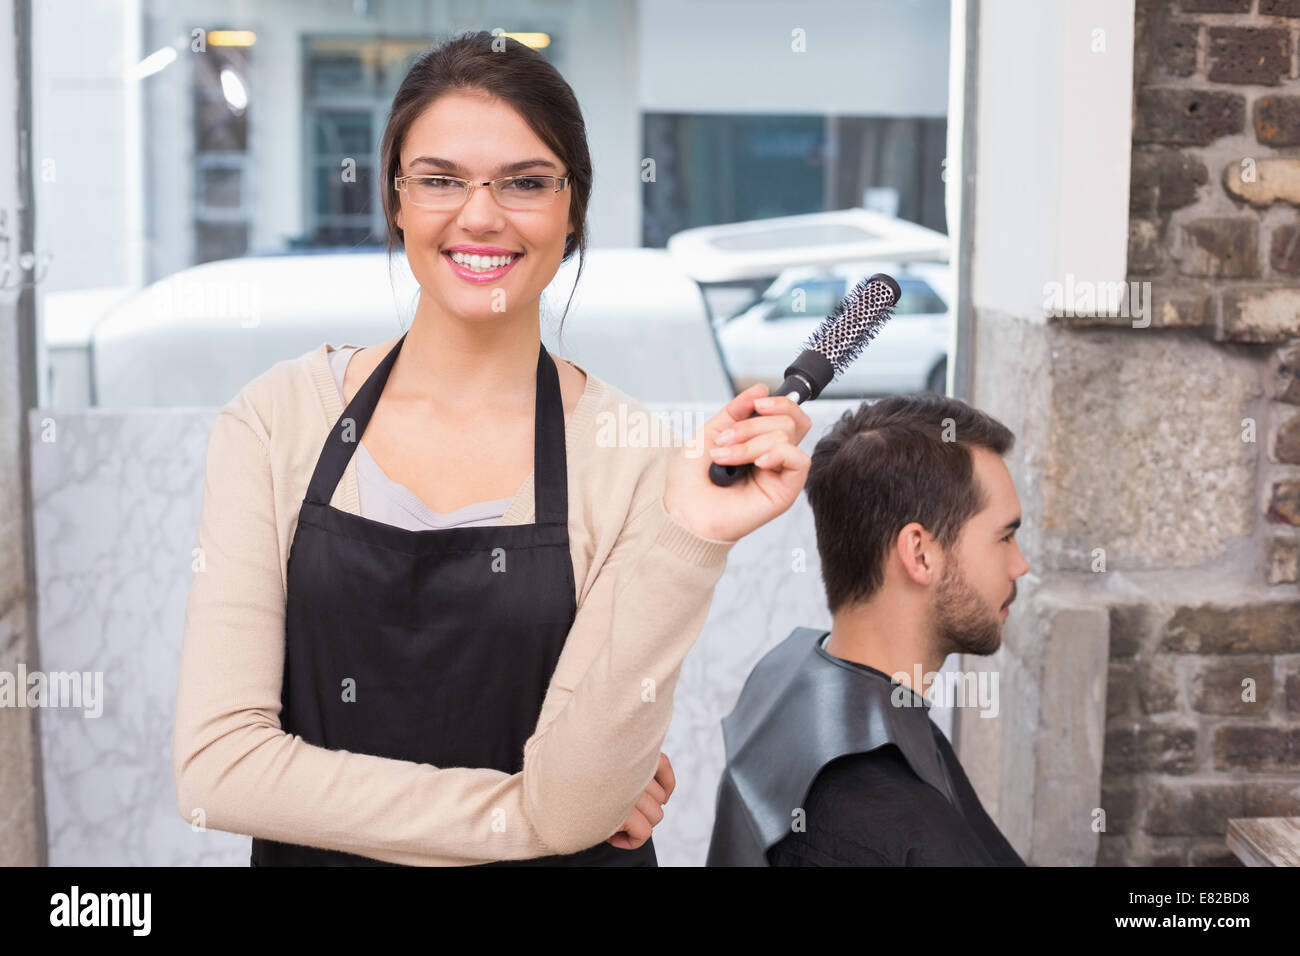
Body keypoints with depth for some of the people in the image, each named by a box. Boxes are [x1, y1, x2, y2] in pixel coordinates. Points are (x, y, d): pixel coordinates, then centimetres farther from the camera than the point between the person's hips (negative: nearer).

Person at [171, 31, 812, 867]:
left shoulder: (637, 455, -14)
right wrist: (528, 813, -16)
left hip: (562, 853, -1)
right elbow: (216, 766, -15)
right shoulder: (276, 419, -11)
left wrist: (688, 540, -30)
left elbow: (571, 809, -20)